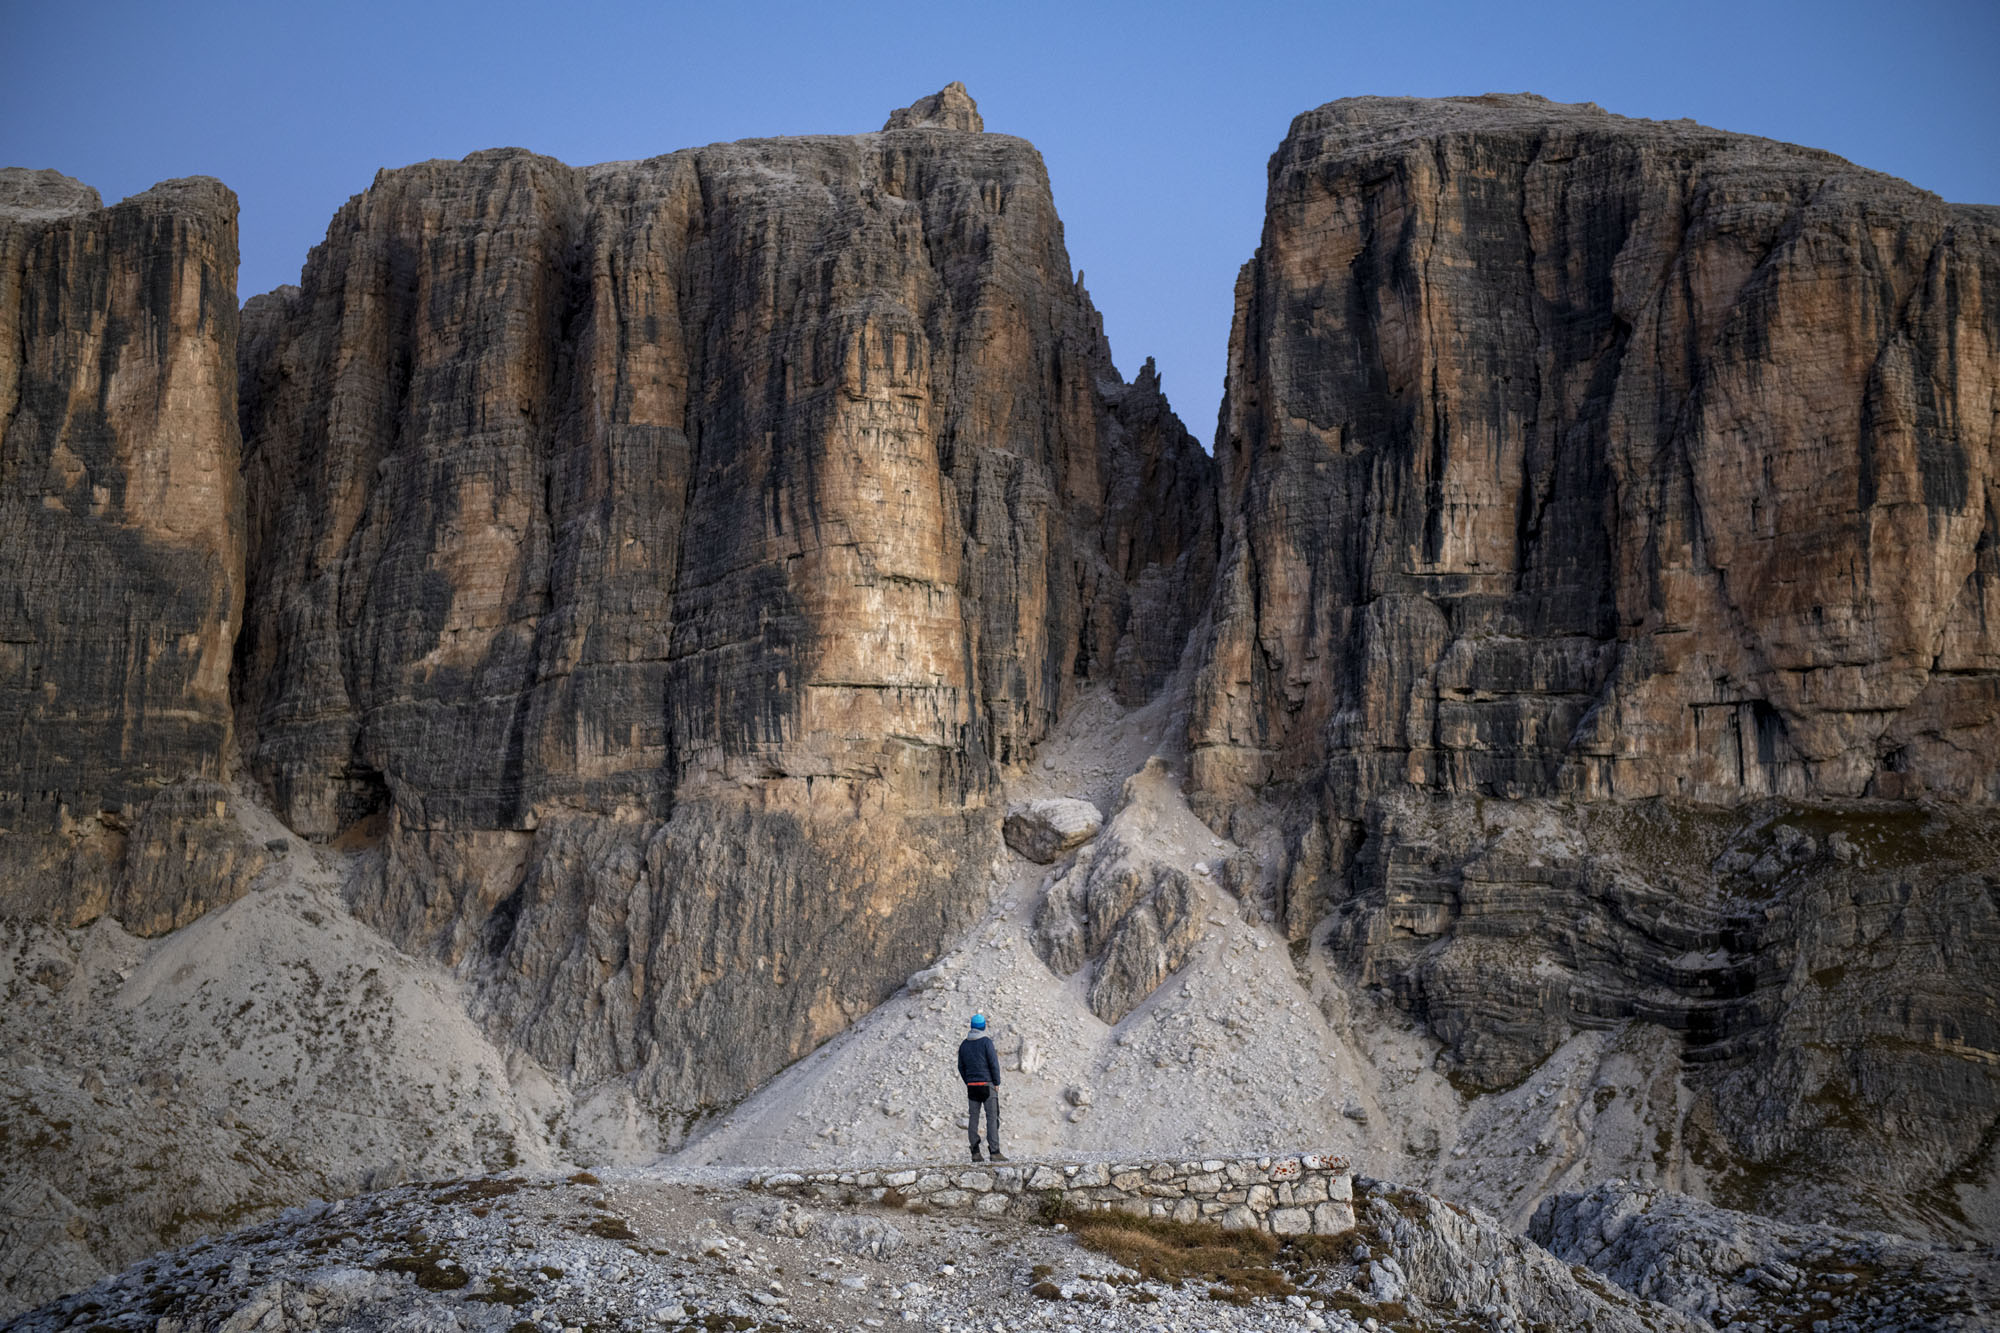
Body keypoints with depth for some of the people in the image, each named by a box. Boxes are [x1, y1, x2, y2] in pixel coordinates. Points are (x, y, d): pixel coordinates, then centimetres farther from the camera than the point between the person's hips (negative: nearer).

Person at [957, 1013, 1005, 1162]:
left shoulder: (964, 1044, 9)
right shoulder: (986, 1042, -8)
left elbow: (961, 1067, 13)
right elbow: (994, 1063, -11)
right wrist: (997, 1083, -4)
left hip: (972, 1086, 5)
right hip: (987, 1084, -5)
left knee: (973, 1119, 5)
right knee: (992, 1117, -5)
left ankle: (975, 1153, 3)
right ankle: (994, 1152, -13)